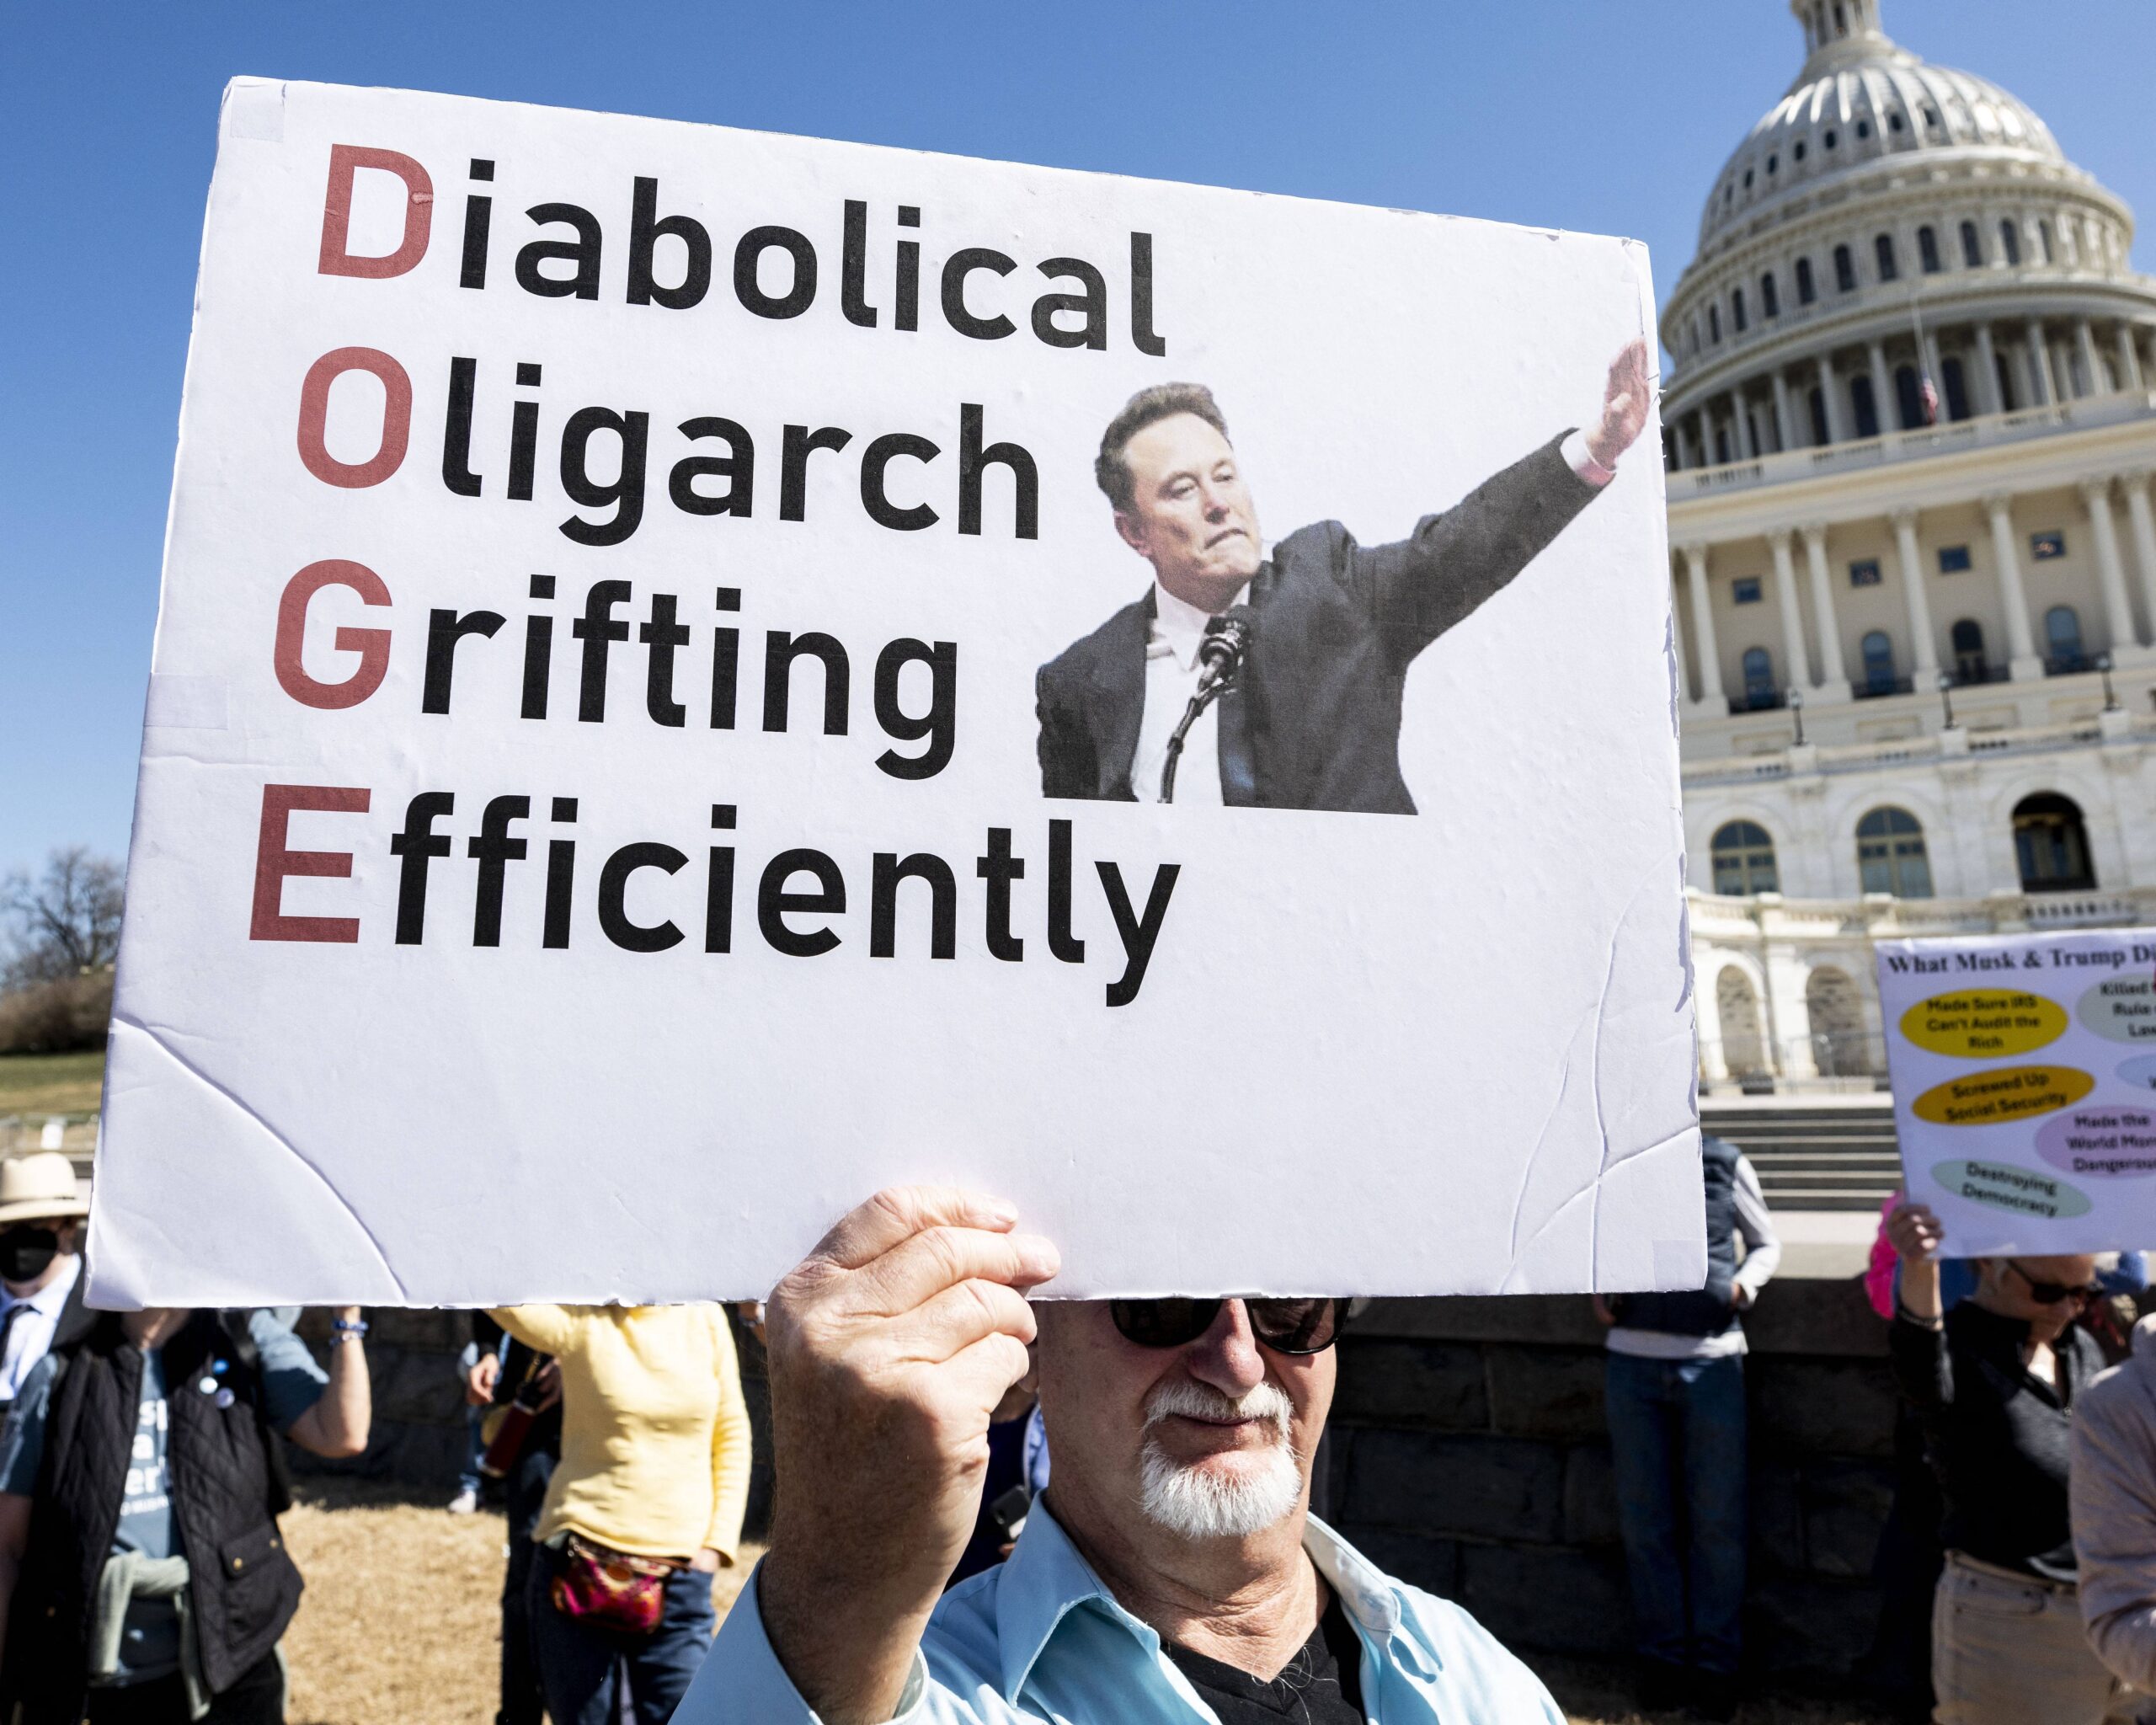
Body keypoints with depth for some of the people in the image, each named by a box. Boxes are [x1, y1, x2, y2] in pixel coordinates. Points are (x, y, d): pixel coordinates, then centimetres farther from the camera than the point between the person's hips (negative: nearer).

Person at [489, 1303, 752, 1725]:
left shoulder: (704, 1318, 0)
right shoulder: (580, 1322, -7)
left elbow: (732, 1433, 6)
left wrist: (719, 1542, 1)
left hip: (680, 1579, 2)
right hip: (580, 1572, -1)